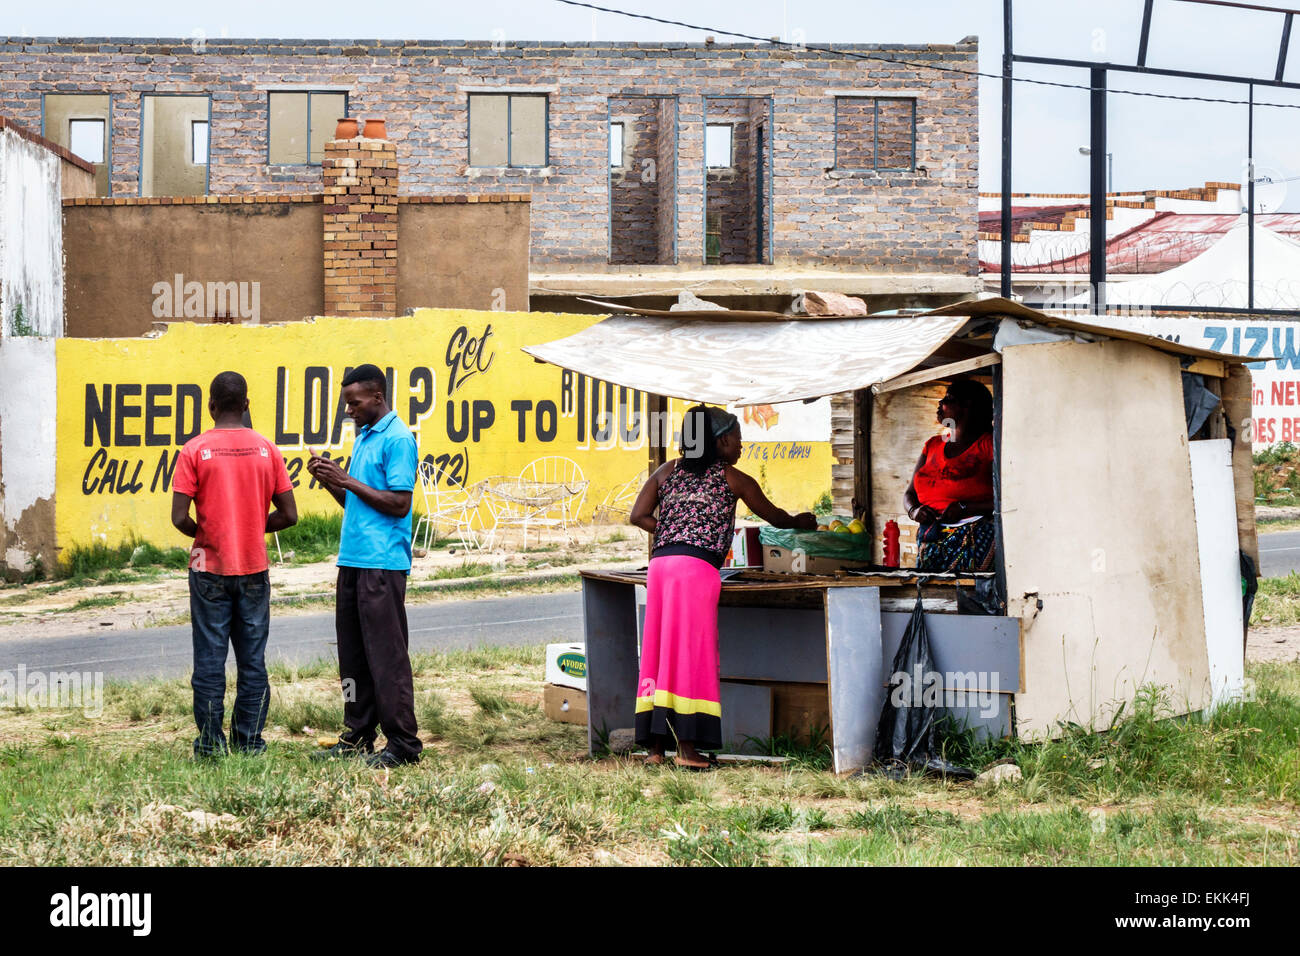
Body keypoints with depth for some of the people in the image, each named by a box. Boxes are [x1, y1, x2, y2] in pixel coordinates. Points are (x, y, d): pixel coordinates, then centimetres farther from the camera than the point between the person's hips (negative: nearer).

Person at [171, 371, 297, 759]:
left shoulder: (194, 450, -8)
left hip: (210, 568, -2)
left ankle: (211, 744, 4)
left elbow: (179, 518, -12)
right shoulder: (266, 449, 0)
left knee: (210, 658, 3)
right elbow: (288, 515, 1)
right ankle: (250, 742, 9)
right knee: (253, 660, 7)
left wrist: (200, 533, 9)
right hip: (254, 568, 2)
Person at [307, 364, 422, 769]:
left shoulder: (397, 439, -11)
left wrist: (348, 481, -14)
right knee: (352, 654, 11)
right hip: (353, 560, 9)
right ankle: (357, 737, 18)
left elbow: (399, 504, -17)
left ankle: (403, 743, -2)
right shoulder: (363, 436, 18)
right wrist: (331, 481, 5)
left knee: (386, 654, -6)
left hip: (382, 564, -9)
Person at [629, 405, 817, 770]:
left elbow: (639, 516, 12)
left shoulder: (668, 470, 19)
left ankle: (654, 745, 7)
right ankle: (686, 747, -6)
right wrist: (801, 521, 41)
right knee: (691, 652, -4)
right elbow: (774, 517, 21)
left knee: (660, 649, 8)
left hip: (659, 562, 5)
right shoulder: (733, 479, 9)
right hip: (697, 567, -5)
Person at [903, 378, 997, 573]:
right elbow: (909, 493, 24)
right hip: (930, 541, 5)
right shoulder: (933, 445, 21)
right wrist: (914, 511, 2)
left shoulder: (988, 445, 0)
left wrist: (965, 508, -17)